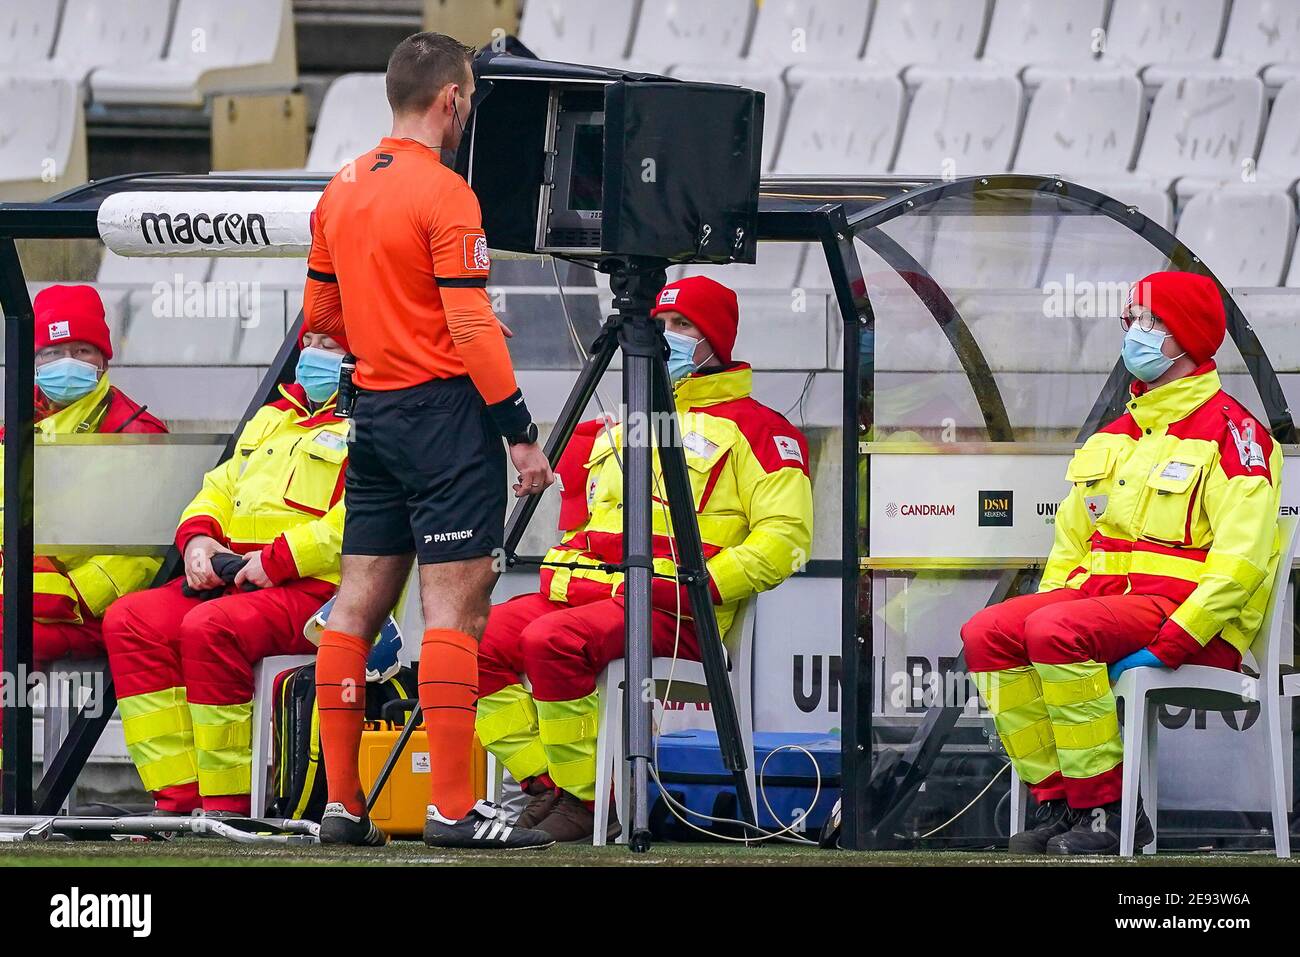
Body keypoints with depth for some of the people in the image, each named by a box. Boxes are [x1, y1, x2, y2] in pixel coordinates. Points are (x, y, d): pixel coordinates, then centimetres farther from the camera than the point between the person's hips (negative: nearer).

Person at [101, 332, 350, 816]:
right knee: (131, 620, -14)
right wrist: (198, 536, 7)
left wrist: (279, 558, -20)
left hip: (316, 590, -9)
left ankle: (229, 807, -26)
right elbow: (221, 487, 31)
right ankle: (177, 799, -18)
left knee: (211, 627, -34)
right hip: (229, 577, 9)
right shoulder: (271, 419, 28)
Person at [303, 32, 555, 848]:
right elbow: (472, 330, -17)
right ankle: (453, 807, -12)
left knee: (358, 603, 9)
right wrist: (522, 434, -13)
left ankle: (342, 804, 10)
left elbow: (320, 313, 18)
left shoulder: (342, 191, 10)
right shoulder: (445, 197, -13)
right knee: (456, 606, -8)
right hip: (445, 409, -8)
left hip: (374, 409, 8)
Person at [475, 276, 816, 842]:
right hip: (582, 591, 7)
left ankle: (586, 799, -21)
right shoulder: (614, 428, 27)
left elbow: (785, 535, -5)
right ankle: (545, 787, -13)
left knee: (553, 642, -34)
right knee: (481, 640, -18)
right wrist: (564, 574, 10)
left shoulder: (753, 427, 5)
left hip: (674, 608, -7)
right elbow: (576, 517, 32)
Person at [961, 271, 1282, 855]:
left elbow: (1239, 561, -16)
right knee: (987, 634, -13)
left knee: (1057, 631, -32)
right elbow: (1071, 543, 27)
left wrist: (1168, 646, -23)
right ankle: (1057, 803, -11)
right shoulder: (1114, 439, 20)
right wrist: (1050, 603, 7)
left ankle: (1106, 811, -24)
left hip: (1195, 626, -8)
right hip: (1103, 592, 8)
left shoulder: (1231, 432, -7)